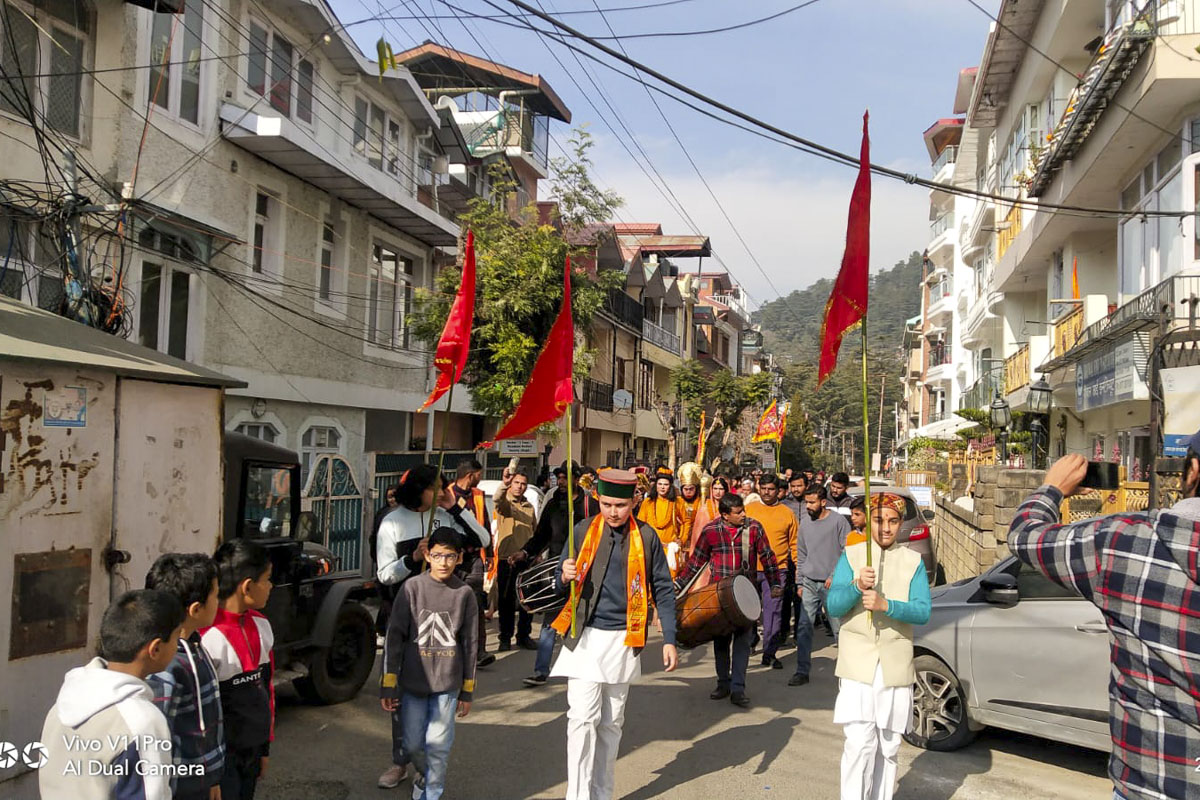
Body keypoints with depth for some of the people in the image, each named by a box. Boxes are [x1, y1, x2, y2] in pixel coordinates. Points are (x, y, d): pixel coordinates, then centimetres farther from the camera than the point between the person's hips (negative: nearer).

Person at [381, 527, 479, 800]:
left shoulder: (465, 593, -3)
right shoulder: (413, 587, -5)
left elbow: (470, 644, 4)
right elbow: (395, 636, -4)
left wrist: (467, 691, 7)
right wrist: (388, 684, -5)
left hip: (447, 683, 0)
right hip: (412, 681, 0)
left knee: (438, 745, -1)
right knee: (413, 744, 9)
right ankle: (424, 773, 40)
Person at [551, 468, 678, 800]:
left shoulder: (645, 537, -1)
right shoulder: (583, 531, -1)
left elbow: (663, 590, 4)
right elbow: (561, 587, 6)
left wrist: (669, 639, -1)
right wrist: (565, 578, -18)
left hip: (624, 640, 1)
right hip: (586, 637, -1)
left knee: (611, 722, 12)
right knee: (583, 718, -10)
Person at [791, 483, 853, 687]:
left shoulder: (838, 521, -5)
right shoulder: (805, 522, 9)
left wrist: (835, 576, -11)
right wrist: (799, 583, 11)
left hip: (832, 585, -4)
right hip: (809, 583, 4)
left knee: (838, 628, 2)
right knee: (804, 628, 1)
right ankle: (802, 671, 6)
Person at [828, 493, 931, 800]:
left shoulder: (913, 561, 6)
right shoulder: (851, 556, 4)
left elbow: (923, 611, -6)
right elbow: (833, 605, -5)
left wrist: (886, 604, -22)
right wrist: (856, 586, -24)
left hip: (896, 666, 2)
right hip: (857, 663, -2)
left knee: (888, 746, 10)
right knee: (860, 743, -12)